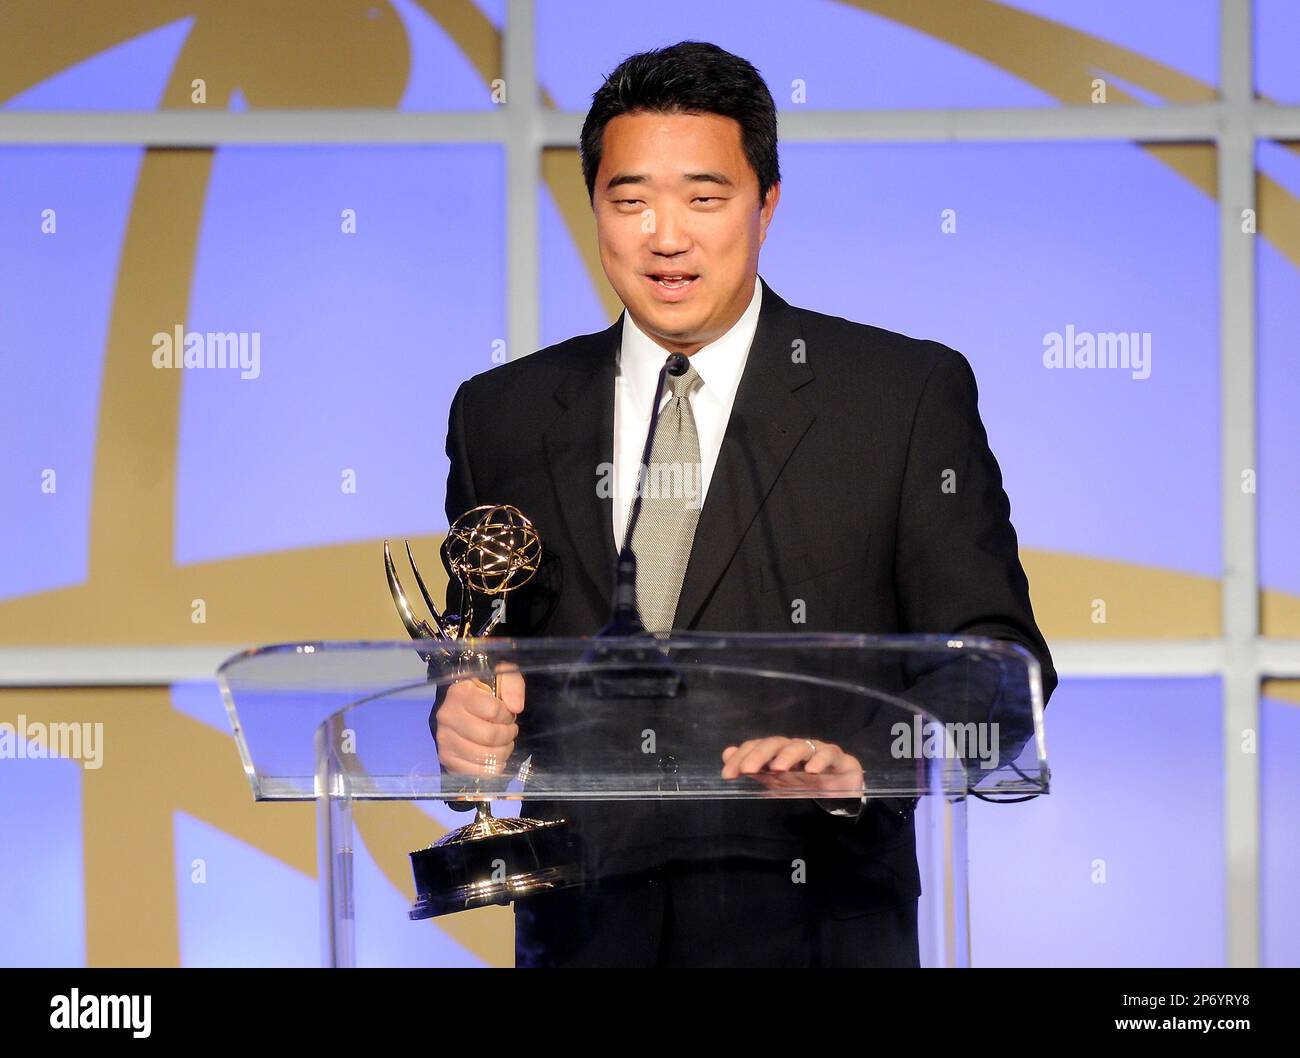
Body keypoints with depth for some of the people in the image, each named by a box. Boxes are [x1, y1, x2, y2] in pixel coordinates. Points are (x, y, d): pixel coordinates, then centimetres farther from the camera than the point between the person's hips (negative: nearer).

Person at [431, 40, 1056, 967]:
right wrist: (465, 717, -10)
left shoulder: (908, 394, -2)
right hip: (584, 934, 3)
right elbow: (475, 653, 13)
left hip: (812, 928, -2)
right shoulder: (502, 418, 8)